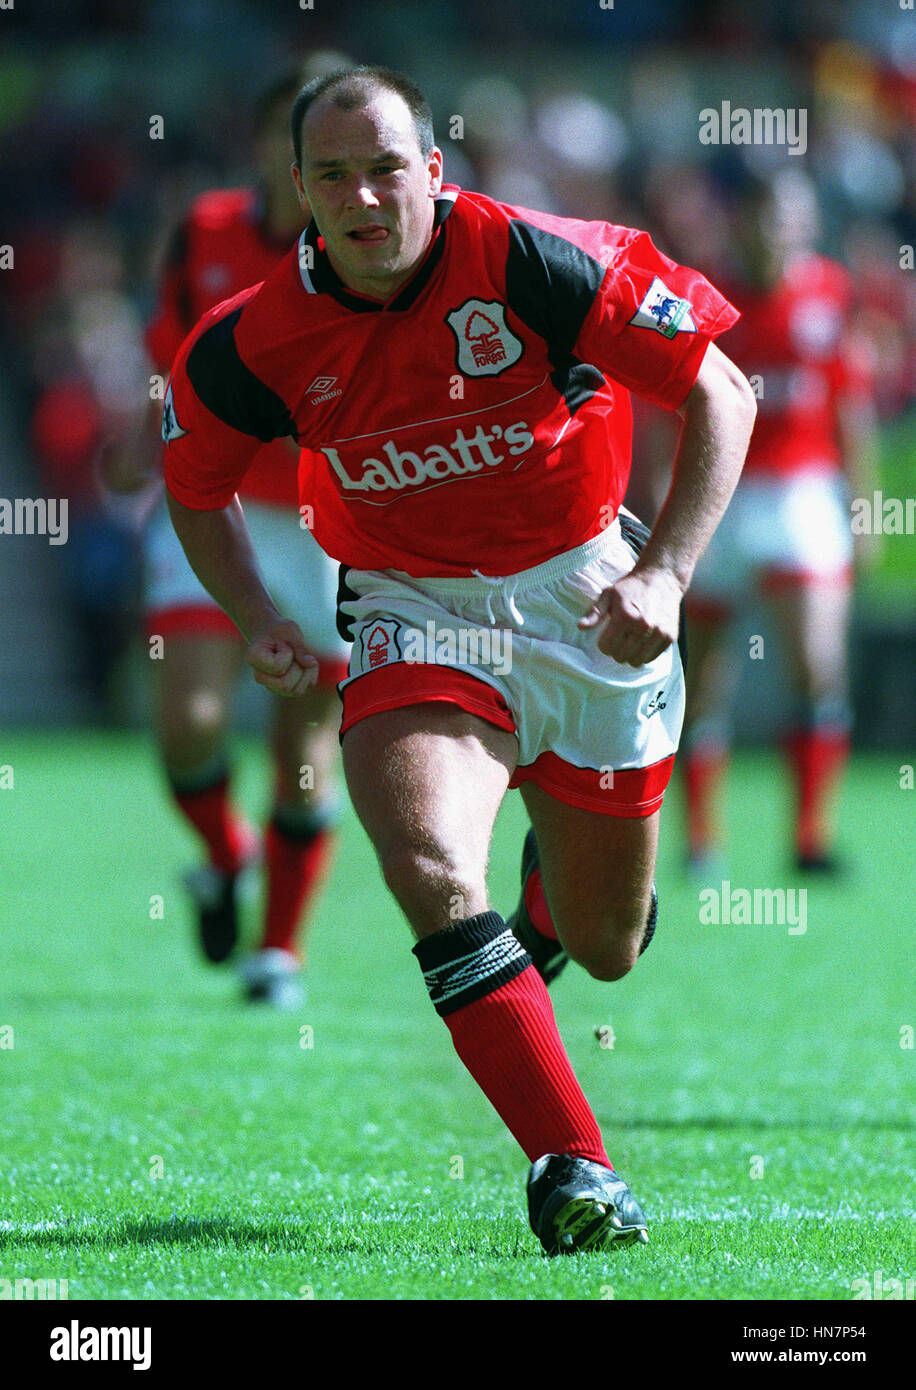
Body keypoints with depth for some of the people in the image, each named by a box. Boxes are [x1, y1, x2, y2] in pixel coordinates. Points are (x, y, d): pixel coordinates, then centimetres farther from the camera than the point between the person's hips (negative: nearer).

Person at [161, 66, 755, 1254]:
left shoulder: (531, 262, -20)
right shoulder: (261, 339, -12)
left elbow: (722, 395, -13)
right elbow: (195, 483, 9)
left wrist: (665, 574, -21)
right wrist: (256, 620, -6)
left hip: (583, 598, 0)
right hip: (415, 612, 0)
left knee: (605, 950, 11)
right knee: (432, 872, -29)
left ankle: (570, 858, 52)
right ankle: (573, 1167, -24)